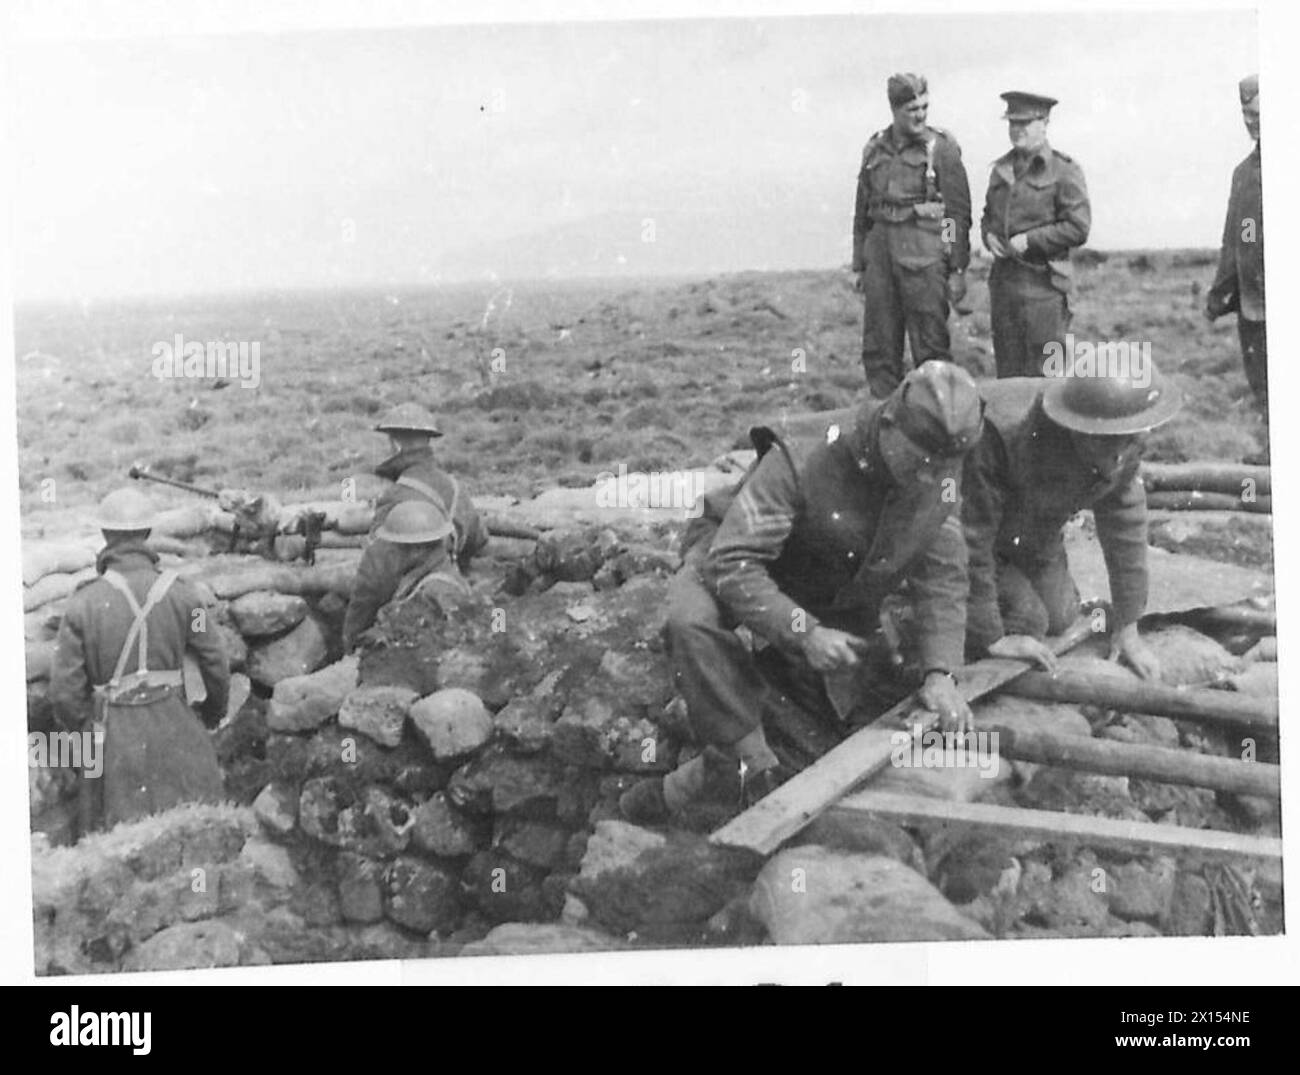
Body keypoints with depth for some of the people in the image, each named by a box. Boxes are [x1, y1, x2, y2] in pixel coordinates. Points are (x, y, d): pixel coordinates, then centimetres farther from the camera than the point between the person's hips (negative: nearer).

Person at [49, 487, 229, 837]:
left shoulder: (83, 602, -11)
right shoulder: (181, 594, -7)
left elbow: (65, 689, -8)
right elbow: (216, 664, 1)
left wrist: (81, 730, 12)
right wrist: (215, 710, 21)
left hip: (113, 734, 0)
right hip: (173, 729, 1)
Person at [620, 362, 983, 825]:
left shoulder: (938, 477, -17)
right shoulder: (800, 463, -35)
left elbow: (943, 578, -12)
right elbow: (732, 563, -37)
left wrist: (939, 671, -27)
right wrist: (804, 633, -48)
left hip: (836, 607, 6)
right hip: (735, 563, -5)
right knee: (692, 621, -37)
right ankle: (750, 762, -27)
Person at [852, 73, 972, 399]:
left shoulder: (942, 148, -1)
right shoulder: (875, 149, 11)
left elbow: (959, 212, -3)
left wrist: (958, 270, -8)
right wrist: (858, 265, 13)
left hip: (924, 254, -4)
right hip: (880, 250, 5)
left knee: (930, 345, -4)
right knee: (878, 345, 6)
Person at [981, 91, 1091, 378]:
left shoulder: (1064, 170, -5)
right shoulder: (1001, 168, 14)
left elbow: (1078, 228, -10)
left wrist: (1029, 240, -15)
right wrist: (988, 235, 3)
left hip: (1043, 282, -6)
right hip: (1003, 277, 6)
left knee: (1043, 374, -4)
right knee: (1007, 371, 10)